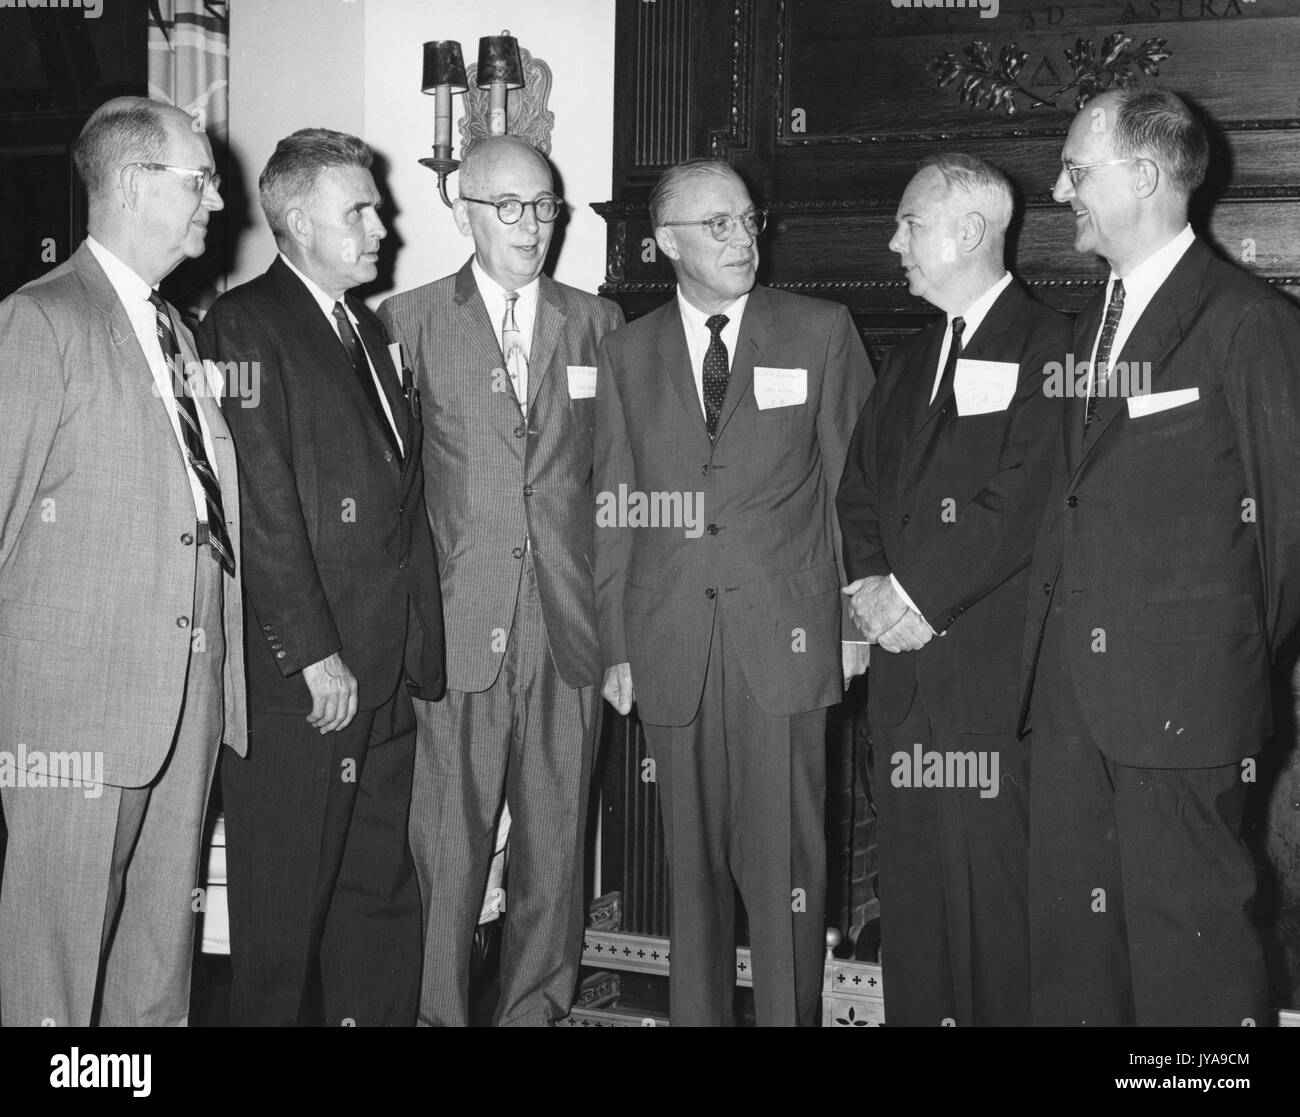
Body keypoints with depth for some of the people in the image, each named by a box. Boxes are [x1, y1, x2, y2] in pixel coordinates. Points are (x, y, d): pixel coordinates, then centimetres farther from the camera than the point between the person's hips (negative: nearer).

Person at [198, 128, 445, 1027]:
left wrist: (415, 646, 11)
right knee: (285, 911, 4)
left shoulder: (371, 329, 19)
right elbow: (263, 511, -14)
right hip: (298, 683, -7)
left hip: (387, 679, 8)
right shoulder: (246, 327, -7)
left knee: (383, 895, 13)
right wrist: (314, 655, -16)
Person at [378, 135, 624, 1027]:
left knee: (556, 843, 9)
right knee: (447, 847, 0)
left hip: (569, 630, 3)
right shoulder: (409, 321, 3)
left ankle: (537, 1005, 23)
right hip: (457, 626, -2)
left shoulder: (596, 322, 11)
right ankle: (437, 1009, 13)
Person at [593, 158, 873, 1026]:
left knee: (786, 859, -3)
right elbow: (615, 512, 10)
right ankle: (697, 1012, 19)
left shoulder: (821, 333, 5)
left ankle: (791, 1014, 9)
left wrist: (858, 621, 0)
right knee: (694, 858, 8)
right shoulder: (628, 354, 11)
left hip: (786, 636, -2)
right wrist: (615, 646, 6)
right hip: (672, 644, 2)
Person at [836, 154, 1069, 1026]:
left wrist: (922, 593, -13)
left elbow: (1022, 497, -14)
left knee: (992, 872, -5)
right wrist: (870, 581, 0)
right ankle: (914, 1009, 19)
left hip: (990, 661, -7)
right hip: (905, 658, 7)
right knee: (908, 868, 10)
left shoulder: (1047, 347, -5)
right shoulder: (911, 360, 21)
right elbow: (862, 486, 18)